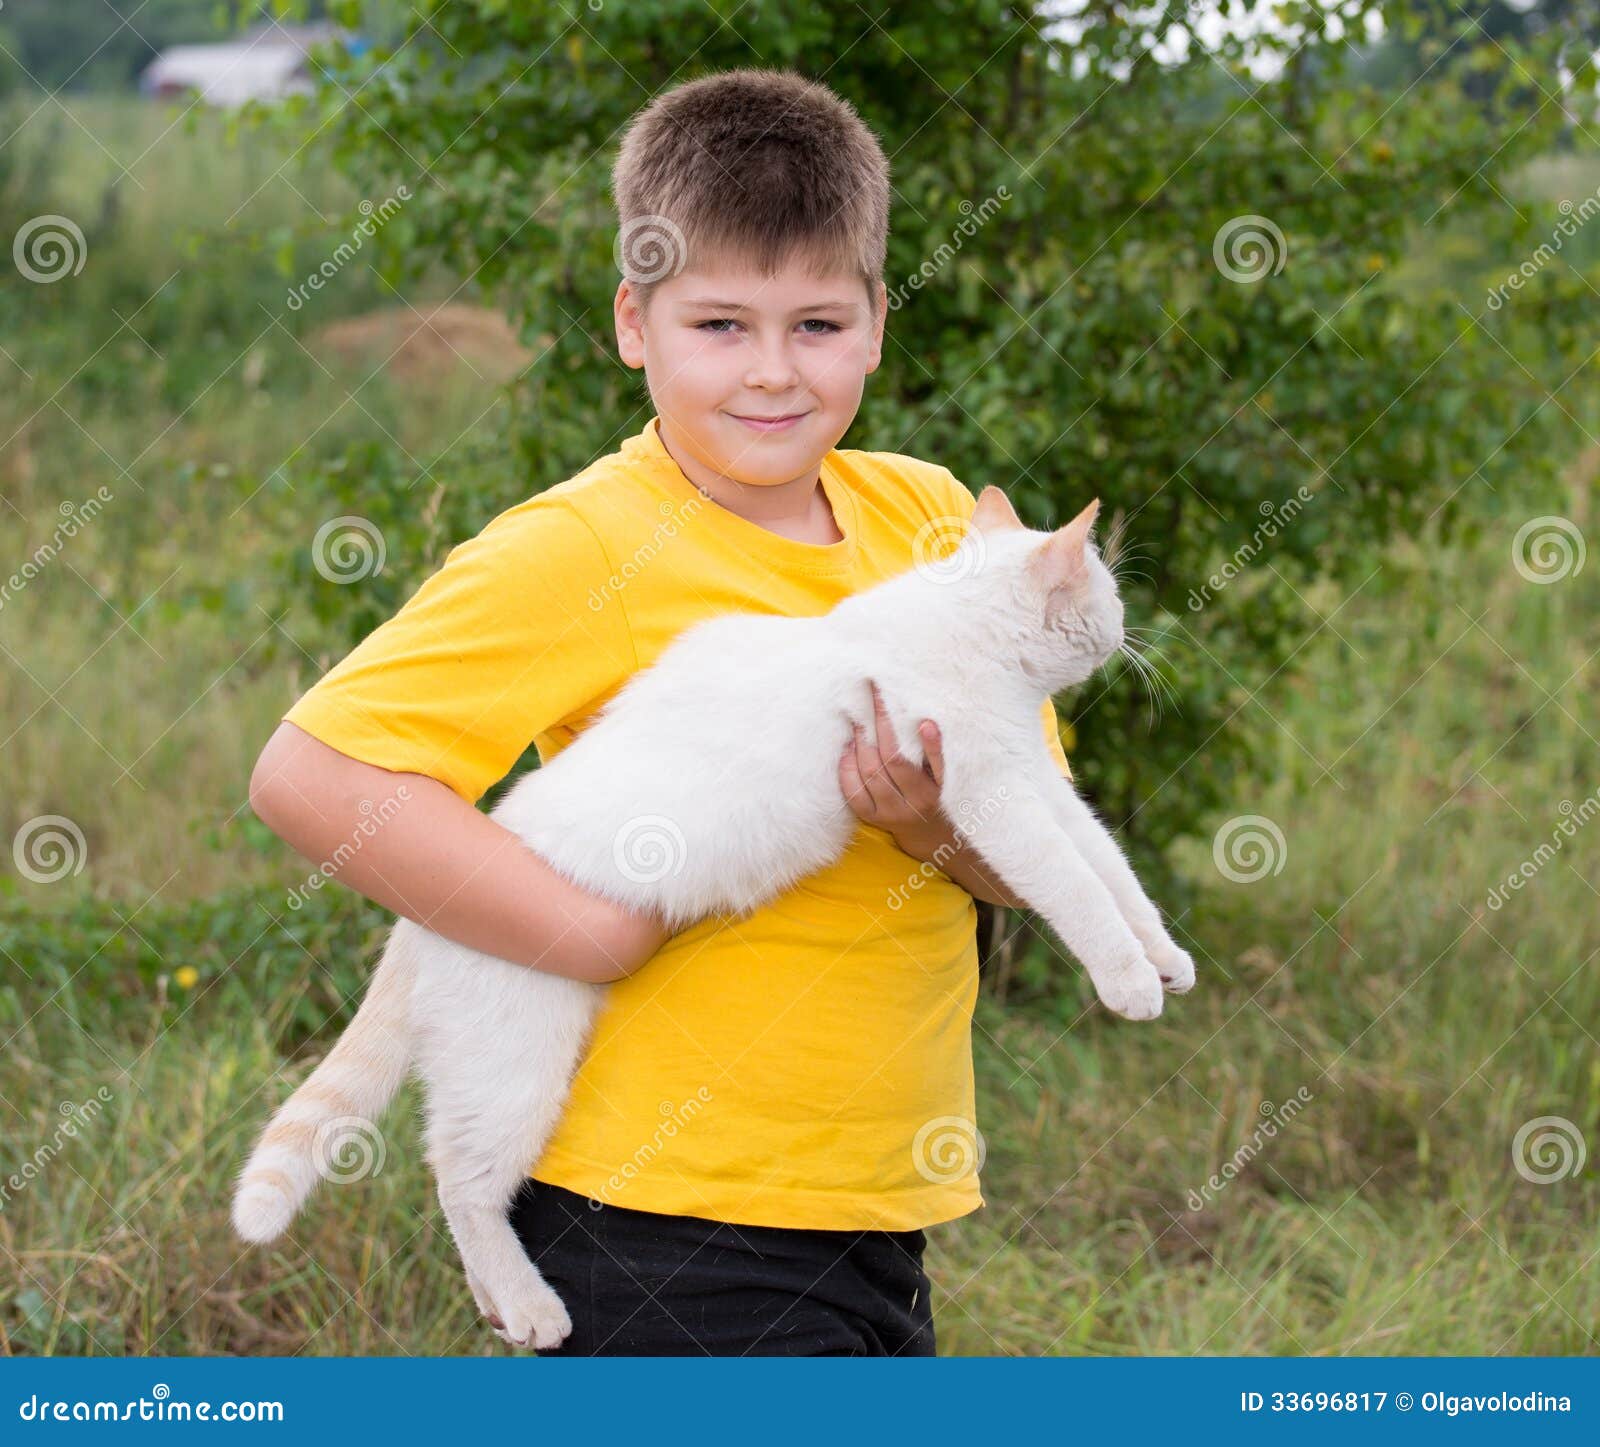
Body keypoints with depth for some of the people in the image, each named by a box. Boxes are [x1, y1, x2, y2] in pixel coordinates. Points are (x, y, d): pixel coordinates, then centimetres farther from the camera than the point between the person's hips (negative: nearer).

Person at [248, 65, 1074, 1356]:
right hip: (667, 1222, -6)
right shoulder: (582, 549, -13)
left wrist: (944, 827, -16)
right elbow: (309, 772, -21)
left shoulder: (928, 516, 5)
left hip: (875, 1218, 7)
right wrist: (592, 933, -22)